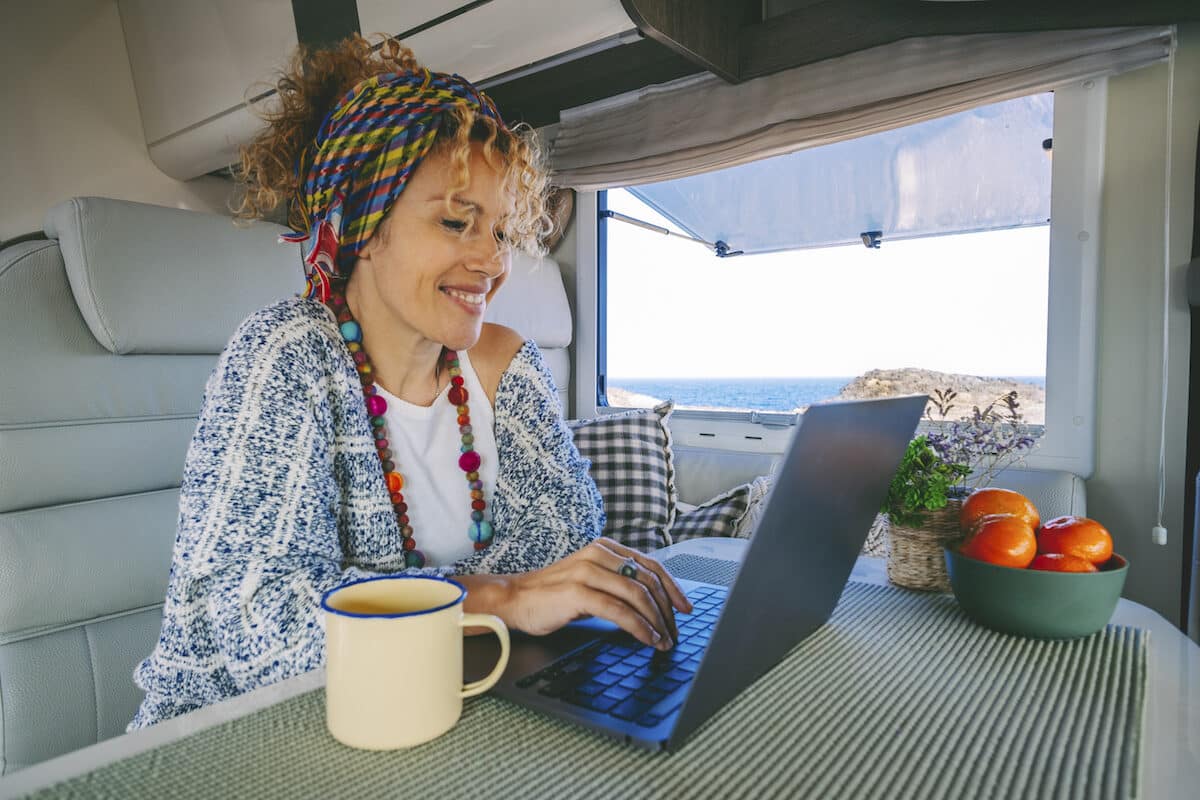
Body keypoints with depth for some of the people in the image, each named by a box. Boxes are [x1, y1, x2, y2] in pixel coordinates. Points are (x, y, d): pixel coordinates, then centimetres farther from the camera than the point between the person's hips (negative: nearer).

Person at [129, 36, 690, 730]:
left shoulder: (505, 364, -2)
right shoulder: (288, 358, -15)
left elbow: (571, 541, -6)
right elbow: (249, 617, -24)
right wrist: (502, 599, -32)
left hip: (444, 713, 5)